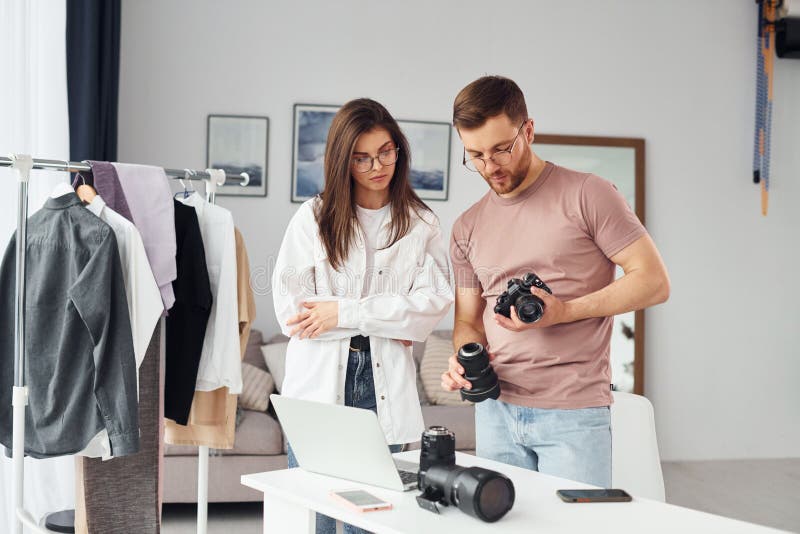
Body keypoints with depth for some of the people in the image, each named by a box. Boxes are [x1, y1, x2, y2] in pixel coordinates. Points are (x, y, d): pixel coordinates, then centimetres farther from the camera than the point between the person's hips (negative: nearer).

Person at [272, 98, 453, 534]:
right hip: (319, 381, -1)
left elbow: (433, 302, -4)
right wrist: (387, 321, -7)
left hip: (385, 385, 1)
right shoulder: (313, 218, 1)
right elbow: (290, 307, -6)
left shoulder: (421, 224, 7)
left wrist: (344, 312, -11)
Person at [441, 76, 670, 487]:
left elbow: (653, 282, -7)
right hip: (495, 410, 5)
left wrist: (564, 311, -16)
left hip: (573, 412, -4)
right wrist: (464, 361, -7)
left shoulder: (587, 195, -4)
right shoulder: (468, 227, 11)